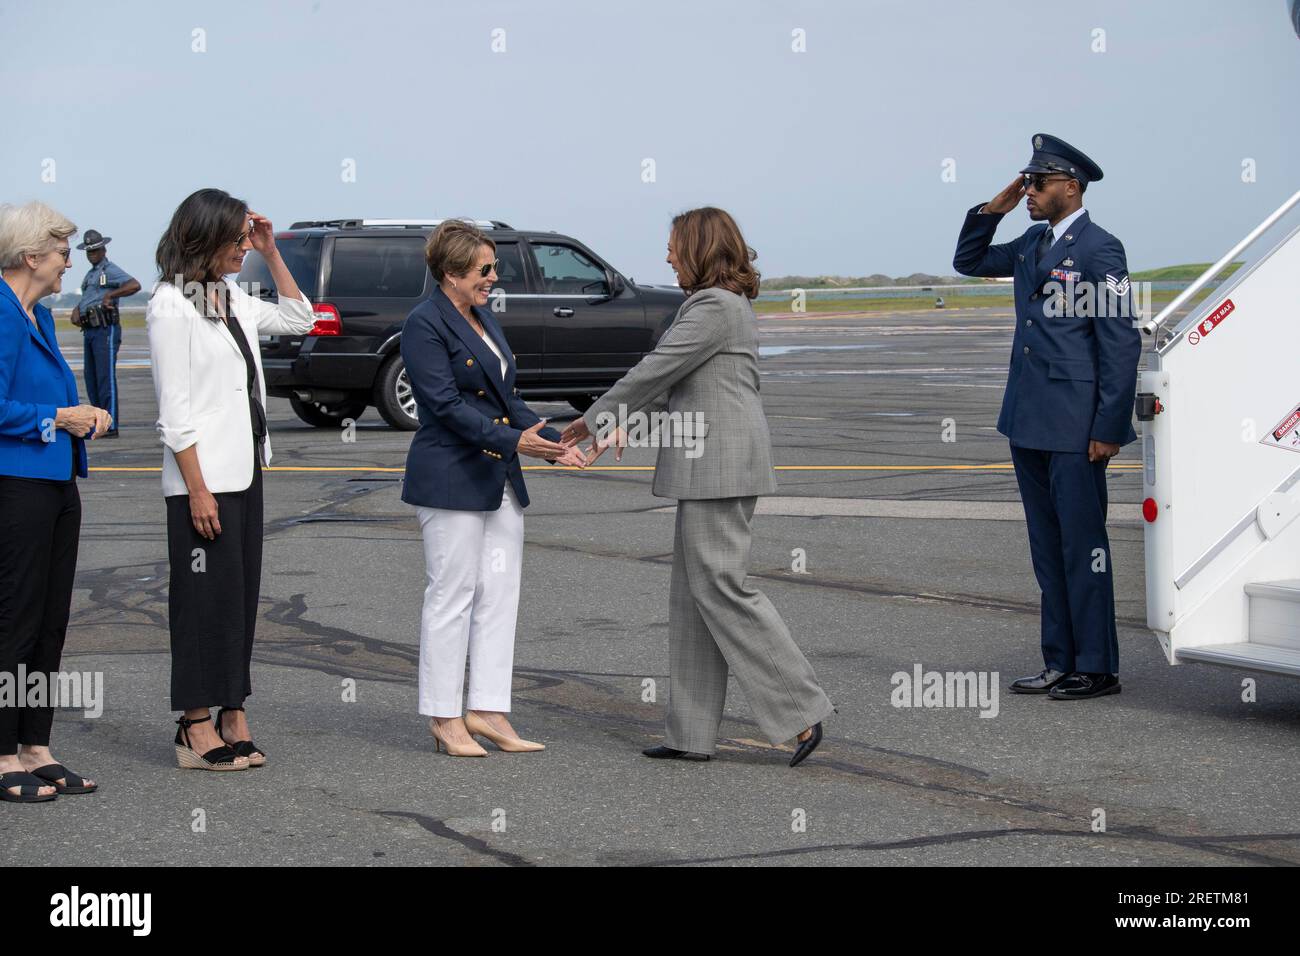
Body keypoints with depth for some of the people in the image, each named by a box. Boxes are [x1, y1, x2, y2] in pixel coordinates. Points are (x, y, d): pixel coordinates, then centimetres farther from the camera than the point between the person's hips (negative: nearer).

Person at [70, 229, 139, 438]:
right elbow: (85, 300, 22)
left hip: (106, 330, -9)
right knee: (91, 377, 11)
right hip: (90, 331, 9)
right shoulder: (90, 275, 22)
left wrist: (110, 295, -20)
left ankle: (111, 426, -10)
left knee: (106, 376, -10)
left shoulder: (110, 271, -6)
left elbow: (135, 285, -23)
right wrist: (76, 311, 1)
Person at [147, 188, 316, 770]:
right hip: (203, 479, -8)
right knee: (207, 595, -4)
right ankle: (197, 728, 2)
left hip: (244, 472, 8)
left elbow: (298, 318, 26)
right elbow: (174, 411, -15)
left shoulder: (231, 298, 11)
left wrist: (271, 253, 14)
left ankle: (231, 715, 15)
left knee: (242, 593, 9)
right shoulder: (171, 306, -12)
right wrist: (197, 490, -19)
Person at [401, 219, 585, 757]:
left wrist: (551, 443, 8)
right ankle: (445, 719, 3)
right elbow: (447, 405, -19)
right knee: (451, 597, -3)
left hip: (499, 481, 9)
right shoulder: (425, 324, -11)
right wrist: (514, 441, -24)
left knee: (500, 596, 6)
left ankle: (487, 712, 9)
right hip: (451, 480, -9)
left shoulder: (483, 319, 16)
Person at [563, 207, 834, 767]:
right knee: (693, 594, 10)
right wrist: (622, 427, 15)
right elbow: (668, 382, 22)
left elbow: (655, 370, -12)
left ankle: (802, 711, -7)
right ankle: (692, 734, 12)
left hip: (718, 463, -11)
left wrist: (593, 418, -2)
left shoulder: (716, 307, -14)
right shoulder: (724, 304, 19)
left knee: (721, 588, -9)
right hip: (708, 467, 11)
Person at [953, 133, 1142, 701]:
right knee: (1048, 549, 12)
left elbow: (1121, 344, -14)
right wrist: (993, 209, 12)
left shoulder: (1099, 249, -11)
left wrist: (1109, 429, -17)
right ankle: (1060, 663, 19)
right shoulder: (1033, 245, 13)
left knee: (1083, 547, -3)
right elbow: (969, 262, 29)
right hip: (1028, 424, 8)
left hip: (1075, 429, -8)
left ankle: (1096, 669, 4)